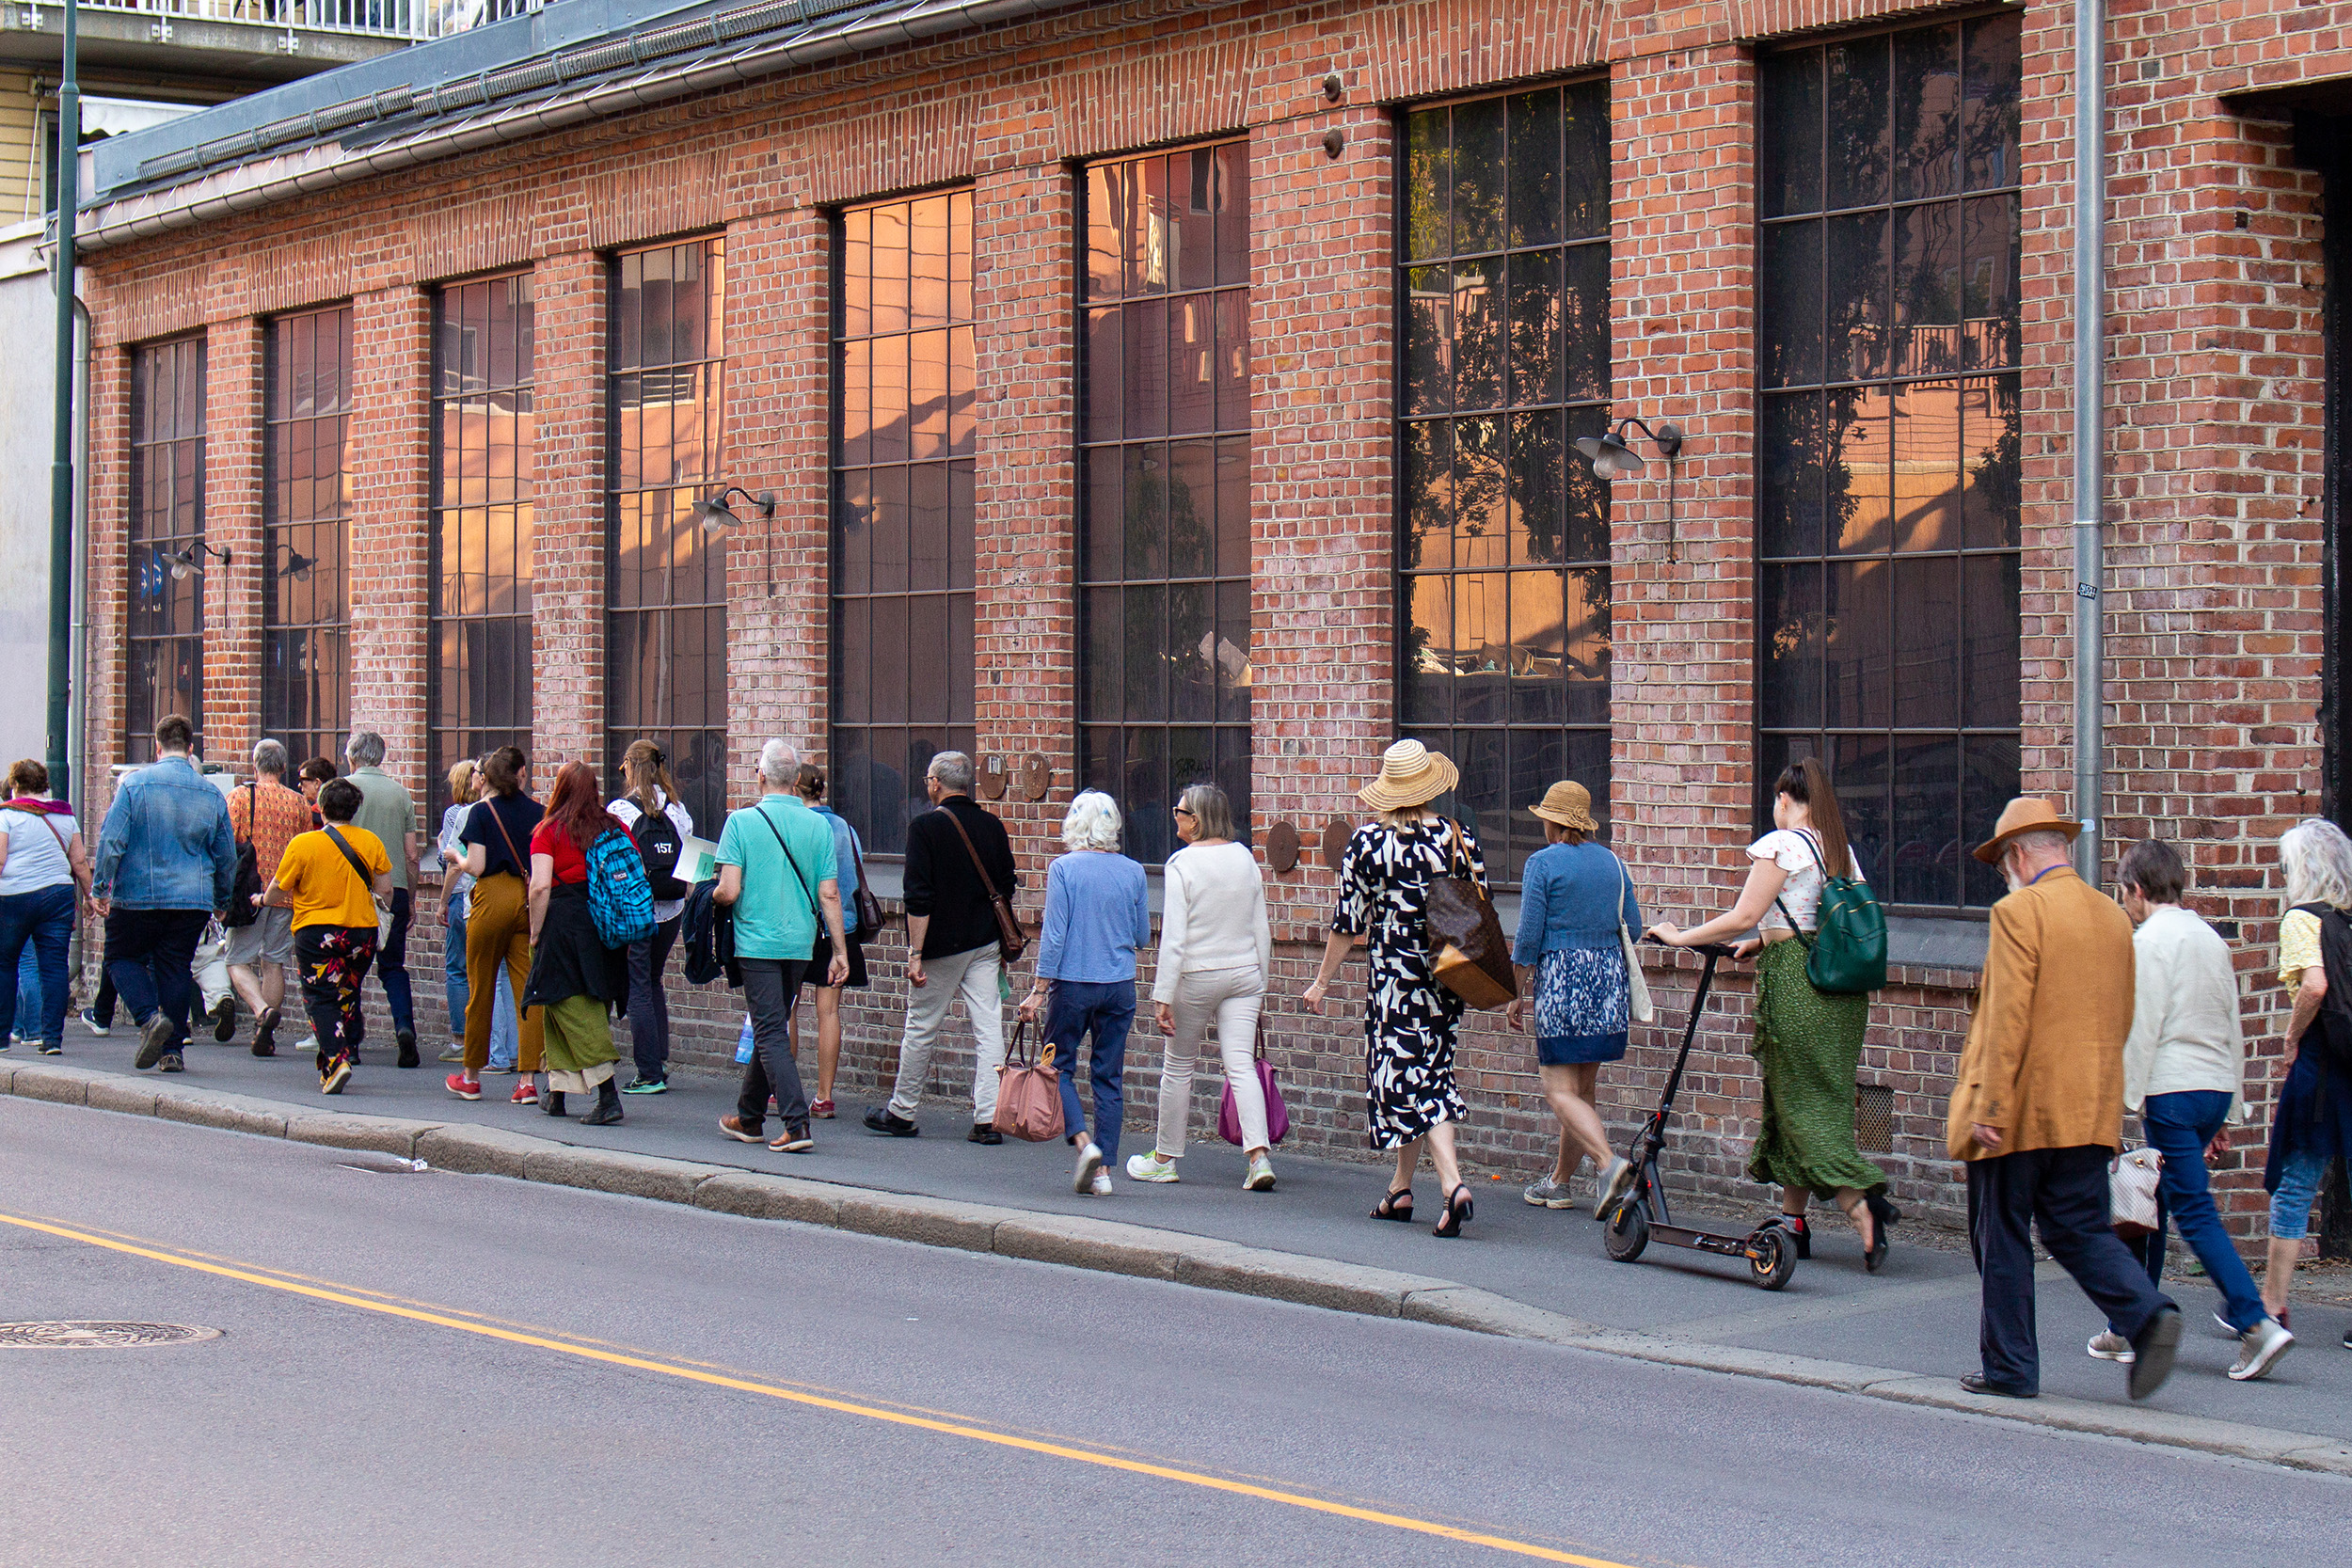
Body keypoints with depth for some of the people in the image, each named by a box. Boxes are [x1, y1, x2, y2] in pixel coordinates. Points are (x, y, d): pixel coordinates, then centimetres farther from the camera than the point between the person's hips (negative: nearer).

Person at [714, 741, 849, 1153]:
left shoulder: (741, 822, -9)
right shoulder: (818, 825, 0)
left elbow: (728, 891, -14)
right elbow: (829, 894, -1)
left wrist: (711, 896, 9)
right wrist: (840, 951, 3)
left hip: (757, 942, -4)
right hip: (801, 943, 4)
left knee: (771, 1033, -4)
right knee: (771, 1029, 18)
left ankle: (797, 1123, -17)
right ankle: (750, 1116, 31)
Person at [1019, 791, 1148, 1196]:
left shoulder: (1064, 869, -8)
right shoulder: (1132, 872, 1)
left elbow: (1054, 935, -10)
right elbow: (1142, 936, 9)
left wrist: (1039, 990, -5)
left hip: (1074, 984, -3)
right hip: (1120, 987, 3)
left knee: (1059, 1066, 10)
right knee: (1109, 1075, 8)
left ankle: (1082, 1141, -11)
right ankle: (1103, 1170, 6)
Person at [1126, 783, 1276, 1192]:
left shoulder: (1181, 864, -12)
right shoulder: (1246, 859, 4)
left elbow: (1174, 938, -16)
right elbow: (1262, 931, 8)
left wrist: (1163, 997, -14)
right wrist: (1260, 984, 18)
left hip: (1196, 976, -4)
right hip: (1244, 974, 4)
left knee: (1178, 1065, 11)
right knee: (1241, 1064, -1)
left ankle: (1165, 1158, 23)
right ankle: (1258, 1154, -17)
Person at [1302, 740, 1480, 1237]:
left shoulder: (1368, 842, -8)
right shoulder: (1460, 837, 0)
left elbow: (1348, 921, -4)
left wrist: (1322, 981, 7)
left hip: (1394, 974, -4)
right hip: (1448, 978, 4)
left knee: (1409, 1083, -2)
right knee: (1427, 1075, 15)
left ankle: (1454, 1186, -19)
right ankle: (1402, 1189, 22)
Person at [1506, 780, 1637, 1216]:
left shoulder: (1542, 862, -7)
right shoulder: (1612, 862, 10)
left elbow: (1528, 937, -9)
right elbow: (1633, 928, 12)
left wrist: (1518, 994, 0)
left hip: (1562, 982, -6)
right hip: (1610, 981, 6)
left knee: (1561, 1090, -6)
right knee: (1583, 1088, 14)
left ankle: (1608, 1162, -26)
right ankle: (1558, 1182, 21)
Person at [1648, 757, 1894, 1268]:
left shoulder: (1782, 844, -8)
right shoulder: (1841, 850, 14)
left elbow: (1744, 916, -12)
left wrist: (1680, 937, -2)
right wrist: (1763, 942, 32)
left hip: (1794, 979, -8)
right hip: (1842, 983, 8)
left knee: (1803, 1104, -5)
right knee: (1820, 1098, 14)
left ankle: (1863, 1209, -20)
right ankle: (1793, 1219, 18)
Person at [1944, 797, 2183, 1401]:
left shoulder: (2020, 911, -11)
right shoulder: (2113, 916, 11)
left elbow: (2008, 1017, -17)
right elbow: (2121, 1019, 16)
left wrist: (1988, 1108, -16)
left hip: (2022, 1108, -6)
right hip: (2092, 1110, 6)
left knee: (2003, 1237, 5)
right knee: (2079, 1228, 9)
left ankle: (2010, 1367, 8)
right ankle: (2145, 1313, -14)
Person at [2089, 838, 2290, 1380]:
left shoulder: (2148, 940, -8)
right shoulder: (2210, 938, 14)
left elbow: (2141, 1029, -13)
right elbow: (2232, 1026, 16)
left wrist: (2131, 1099, -8)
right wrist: (2228, 1112, 20)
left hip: (2172, 1091, -8)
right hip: (2216, 1087, 8)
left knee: (2194, 1212, -7)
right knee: (2152, 1207, 15)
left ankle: (2258, 1325, -17)